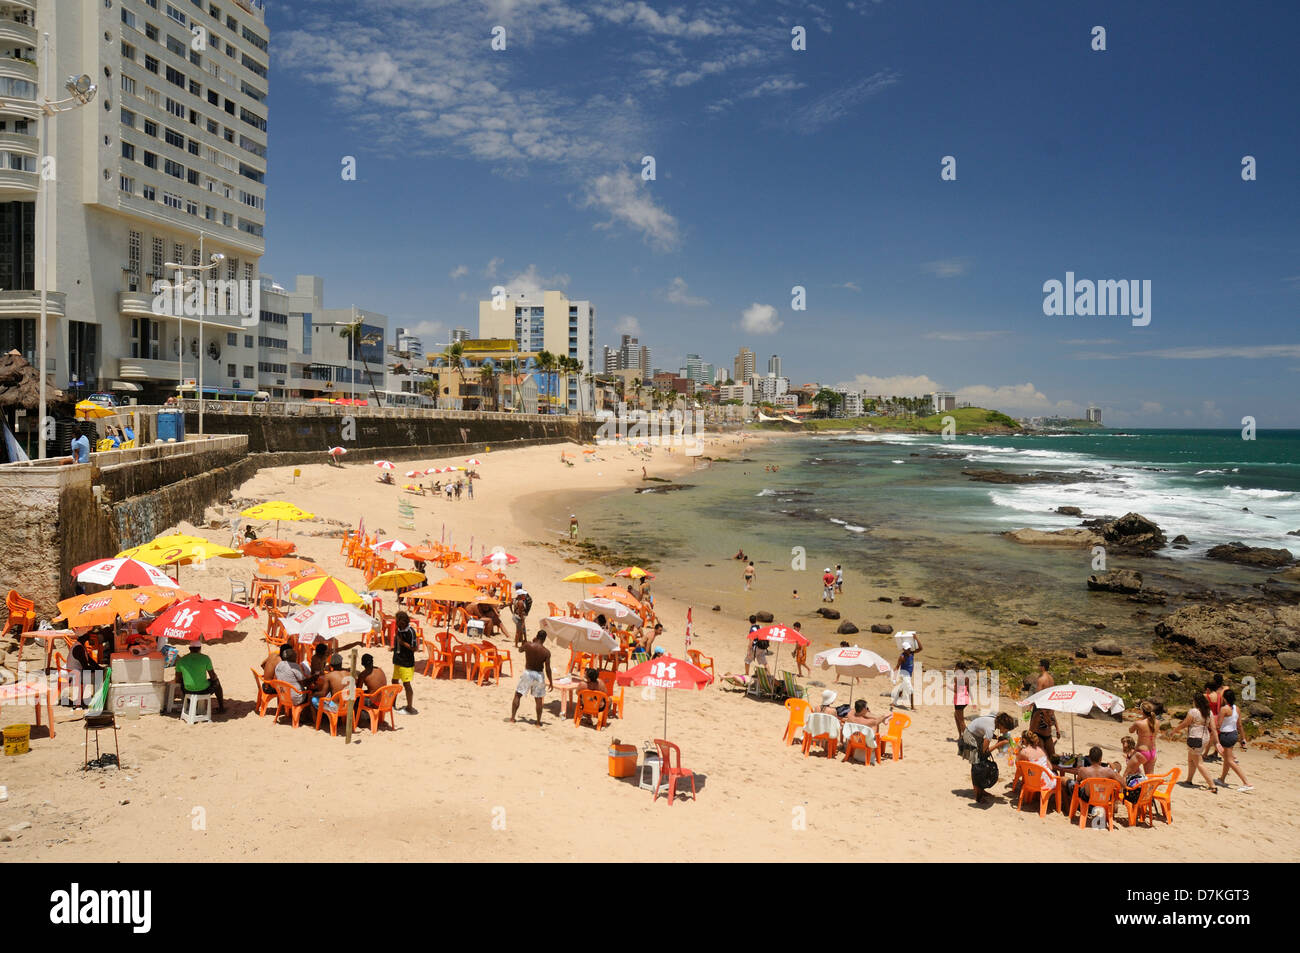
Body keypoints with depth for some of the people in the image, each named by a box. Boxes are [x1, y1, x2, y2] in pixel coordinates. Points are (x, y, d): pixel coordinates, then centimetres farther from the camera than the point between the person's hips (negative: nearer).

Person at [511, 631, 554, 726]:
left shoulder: (527, 645, -10)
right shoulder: (546, 652, -11)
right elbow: (547, 669, -9)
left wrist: (532, 641, 20)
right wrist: (551, 682, 0)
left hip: (527, 673, 0)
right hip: (539, 675, 0)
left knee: (517, 695, 15)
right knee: (538, 699, 11)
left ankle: (512, 718, 15)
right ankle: (538, 722, 14)